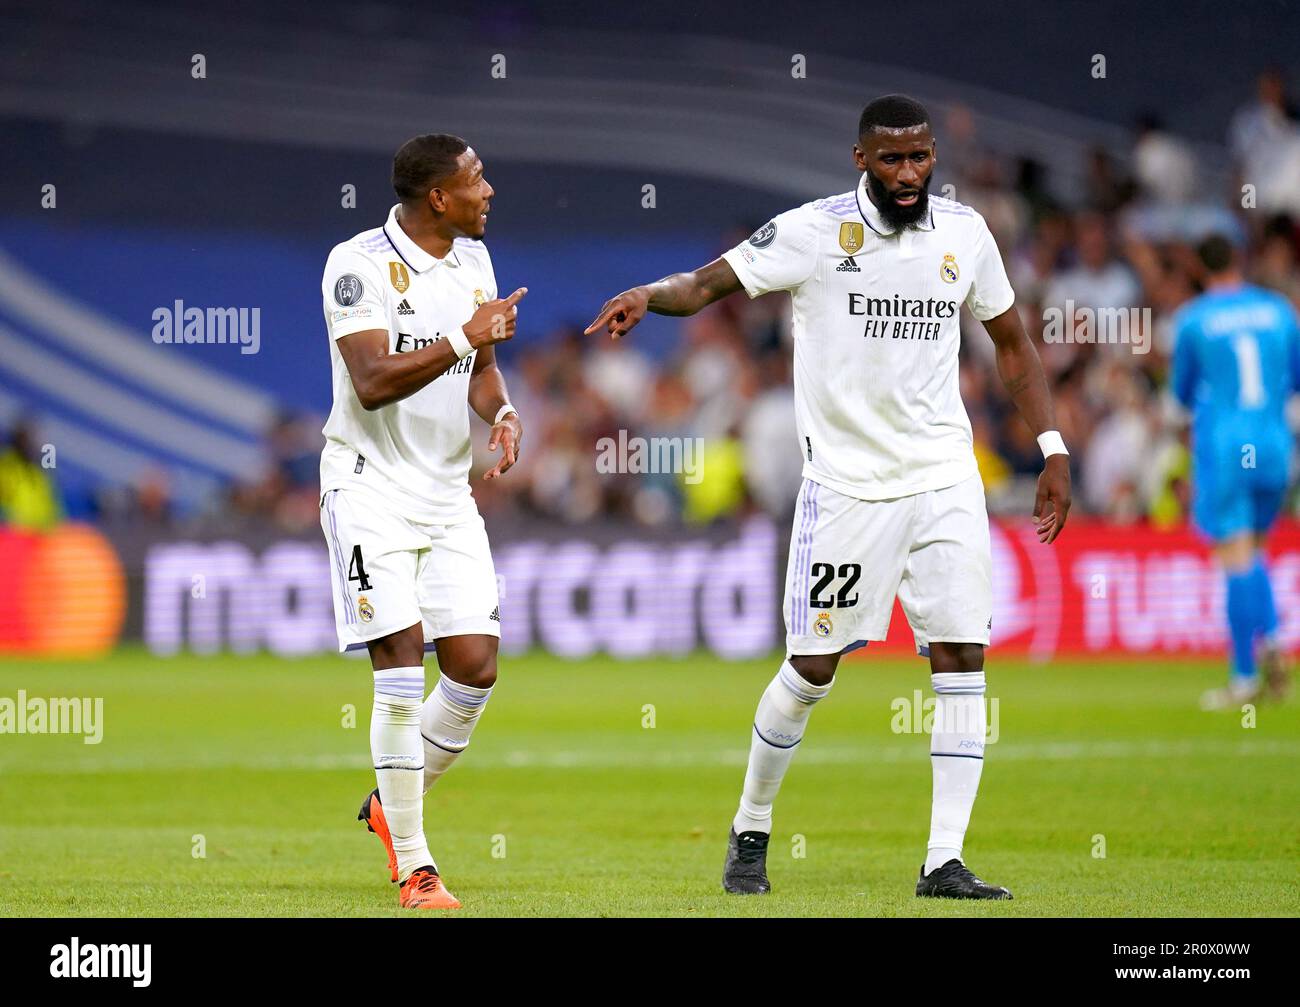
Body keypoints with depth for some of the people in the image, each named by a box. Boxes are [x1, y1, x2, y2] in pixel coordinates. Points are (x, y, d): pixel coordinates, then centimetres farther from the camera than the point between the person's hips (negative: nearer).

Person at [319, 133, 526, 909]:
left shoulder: (473, 259, 9)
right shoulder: (359, 265, -13)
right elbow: (374, 382, -22)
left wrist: (502, 412, -6)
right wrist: (464, 338, -26)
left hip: (448, 491, 6)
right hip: (372, 487, -6)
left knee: (476, 665, -2)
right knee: (403, 665, -12)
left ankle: (395, 804, 21)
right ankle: (412, 865, -5)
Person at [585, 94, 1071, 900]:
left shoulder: (964, 233, 4)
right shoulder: (815, 232, -7)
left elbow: (1012, 341, 15)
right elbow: (709, 284, -8)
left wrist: (1052, 451, 11)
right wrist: (650, 295, -30)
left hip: (945, 477, 3)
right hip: (845, 480, -3)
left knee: (962, 662, -5)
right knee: (813, 667, 0)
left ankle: (945, 862, -2)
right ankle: (750, 831, 22)